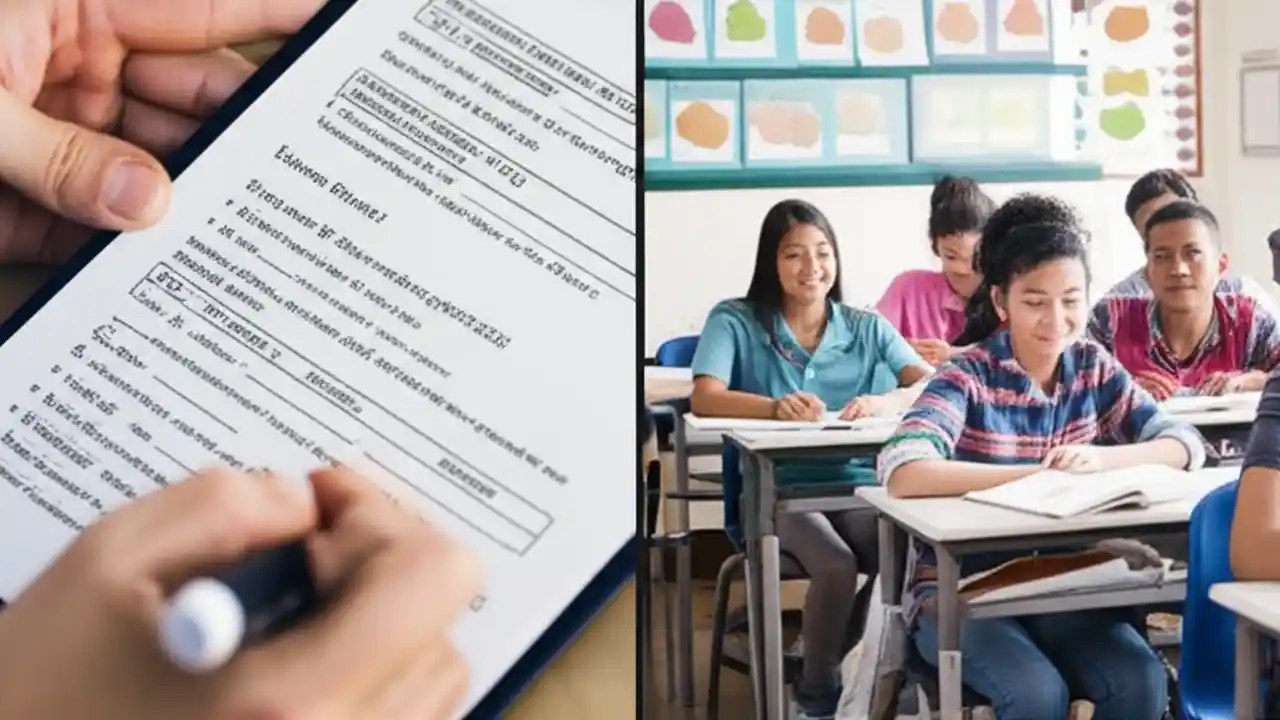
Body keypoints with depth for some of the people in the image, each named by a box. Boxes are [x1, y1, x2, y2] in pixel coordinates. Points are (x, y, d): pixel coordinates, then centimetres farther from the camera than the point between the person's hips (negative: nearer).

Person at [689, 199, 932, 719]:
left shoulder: (868, 328, 10)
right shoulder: (735, 321, 2)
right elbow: (705, 398, -15)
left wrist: (884, 403, -27)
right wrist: (776, 407, -34)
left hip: (855, 482, 3)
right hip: (777, 488, -2)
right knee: (837, 565, -30)